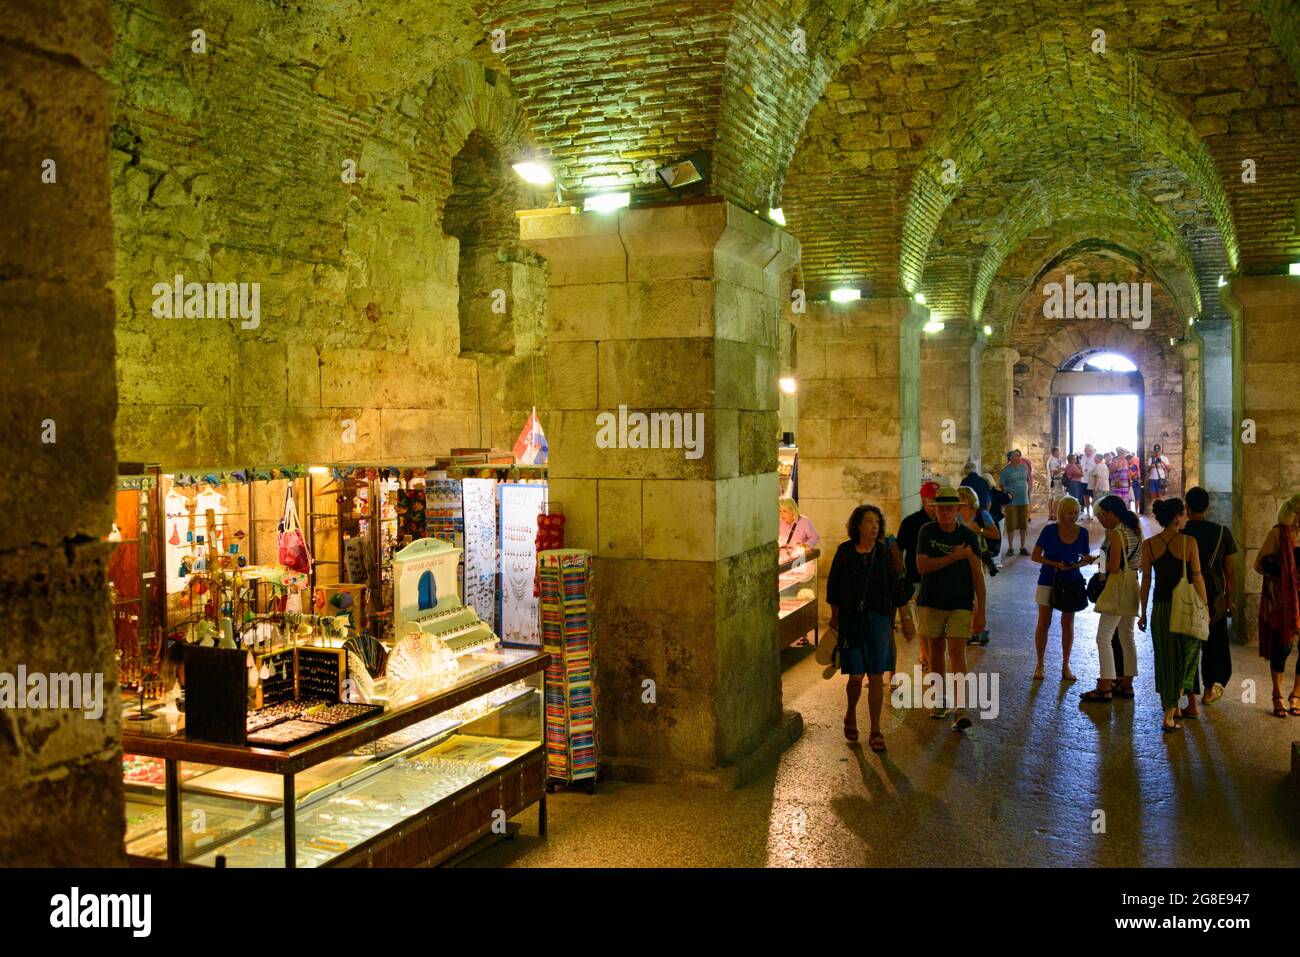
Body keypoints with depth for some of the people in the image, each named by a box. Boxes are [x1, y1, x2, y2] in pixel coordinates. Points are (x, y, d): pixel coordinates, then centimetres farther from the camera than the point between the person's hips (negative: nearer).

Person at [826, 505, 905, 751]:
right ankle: (851, 715, 30)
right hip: (851, 620, -1)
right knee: (856, 675, 1)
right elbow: (833, 587, 4)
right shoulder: (844, 551, -2)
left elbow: (894, 586, 8)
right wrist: (834, 617, 5)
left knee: (876, 677, 1)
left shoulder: (884, 552, 1)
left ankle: (875, 731, 10)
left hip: (879, 619, 1)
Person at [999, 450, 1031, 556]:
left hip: (1024, 502, 4)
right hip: (1011, 502, -4)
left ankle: (1023, 547, 19)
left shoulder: (1024, 467, 7)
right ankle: (1010, 548, 10)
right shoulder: (1006, 471, -5)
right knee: (1011, 526, -1)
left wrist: (1028, 496, 12)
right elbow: (1001, 486, -3)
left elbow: (1028, 481, 16)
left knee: (1024, 525, 9)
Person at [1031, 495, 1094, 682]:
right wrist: (1055, 564, -22)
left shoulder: (1082, 532, -3)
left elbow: (1083, 559, 8)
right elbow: (1035, 556, -9)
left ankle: (1065, 666, 20)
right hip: (1049, 580, -3)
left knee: (1068, 624, 9)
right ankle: (1039, 665, 13)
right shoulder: (1050, 530, -12)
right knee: (1044, 623, 2)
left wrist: (1087, 560, -16)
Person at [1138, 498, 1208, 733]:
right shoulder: (1189, 542, -9)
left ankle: (1172, 709, 19)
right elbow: (1197, 577, -8)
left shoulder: (1148, 544, -1)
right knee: (1186, 659, 11)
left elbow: (1146, 581, 1)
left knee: (1166, 660, 13)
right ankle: (1170, 715, 5)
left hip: (1161, 608, 2)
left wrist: (1143, 613, 8)